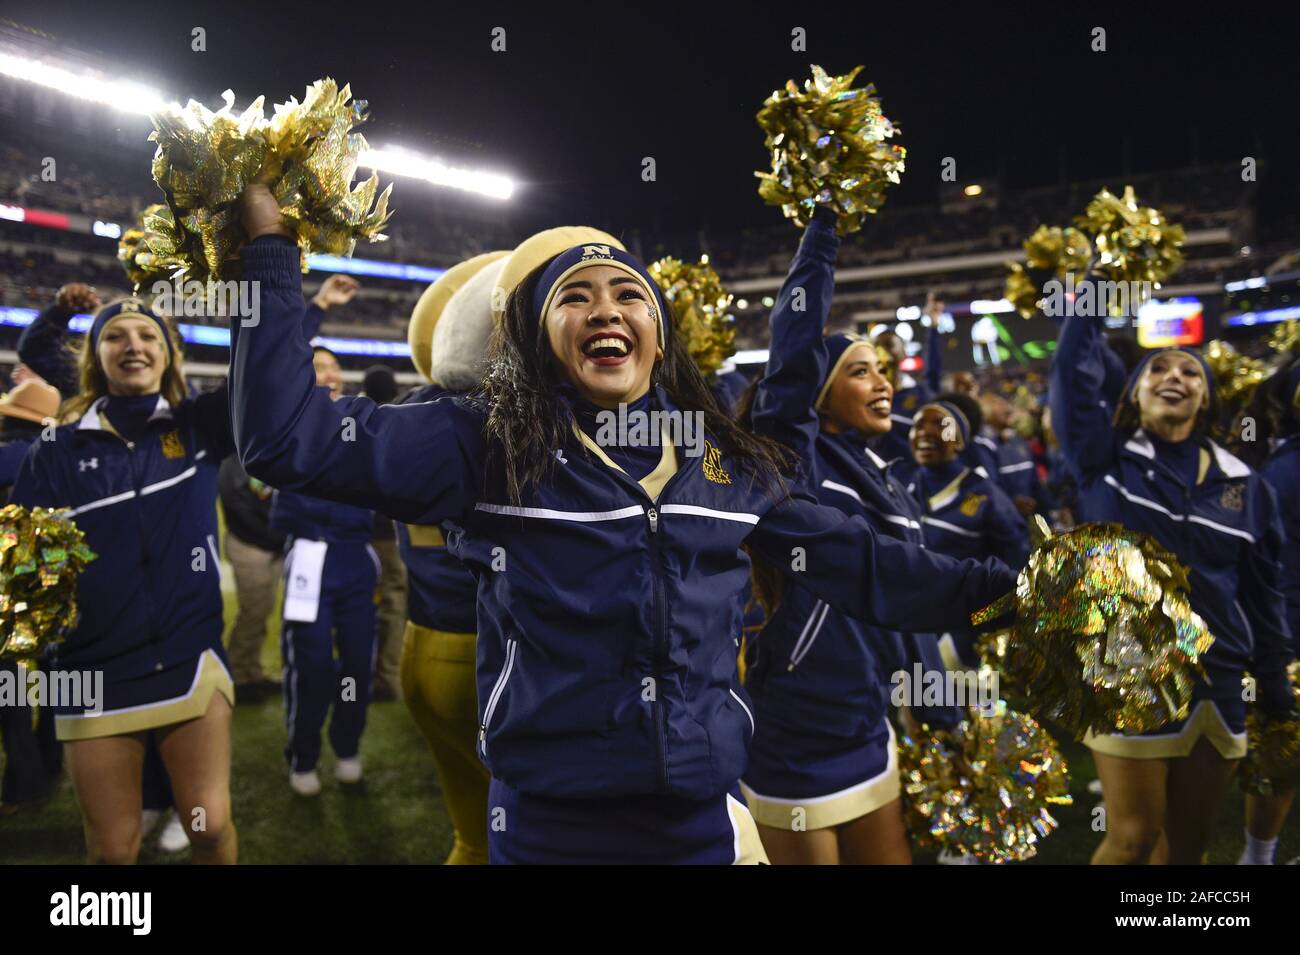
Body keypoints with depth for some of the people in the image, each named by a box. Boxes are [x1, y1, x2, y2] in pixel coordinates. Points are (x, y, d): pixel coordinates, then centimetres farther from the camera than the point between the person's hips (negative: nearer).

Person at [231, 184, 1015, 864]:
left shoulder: (730, 464, 6)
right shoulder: (484, 448, -4)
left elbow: (851, 560, 14)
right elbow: (290, 435, -9)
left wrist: (992, 583, 15)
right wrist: (272, 250, -10)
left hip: (706, 823, 3)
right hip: (547, 826, -2)